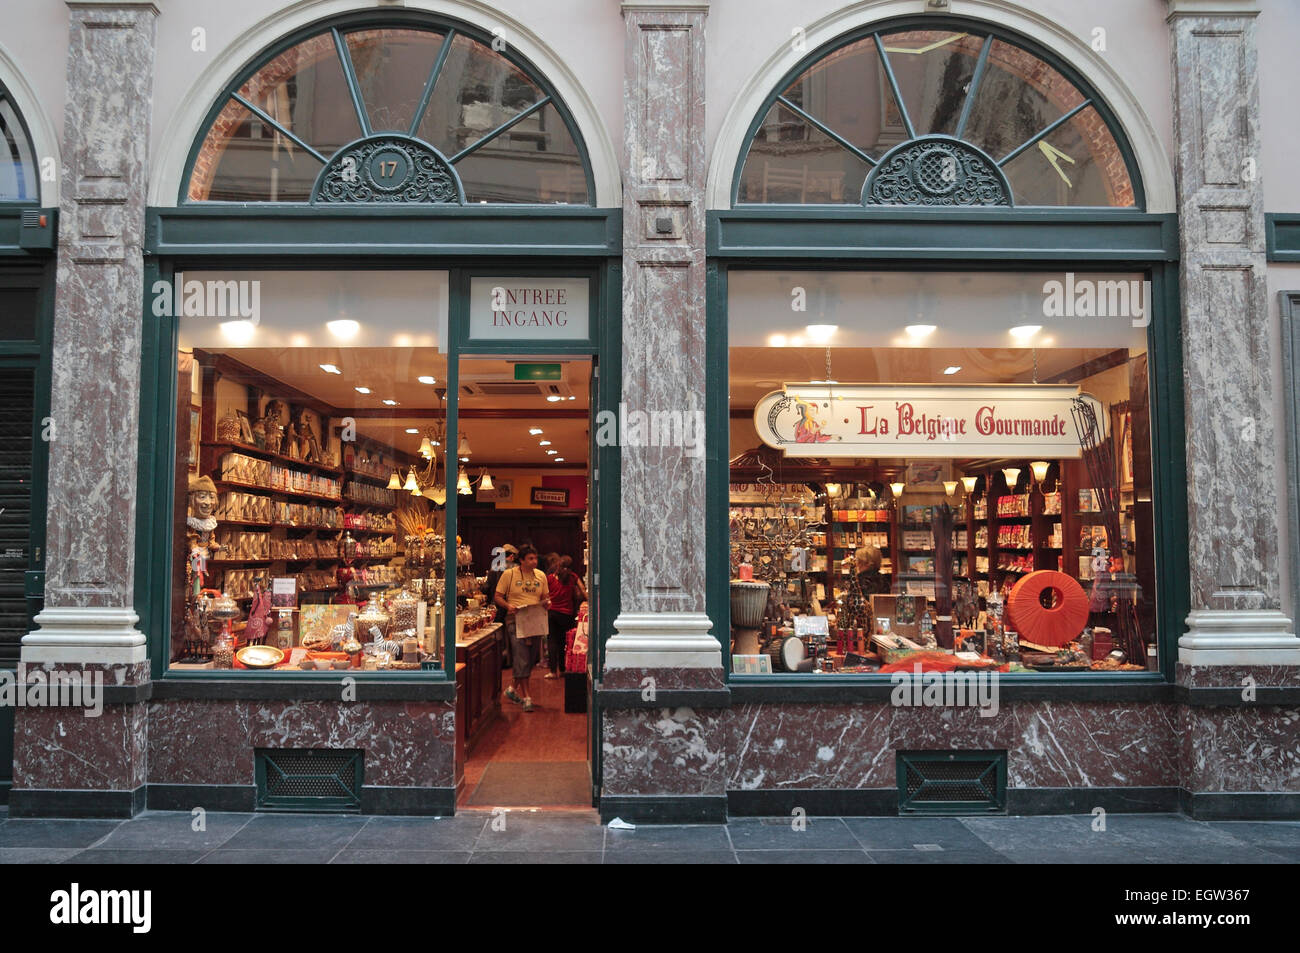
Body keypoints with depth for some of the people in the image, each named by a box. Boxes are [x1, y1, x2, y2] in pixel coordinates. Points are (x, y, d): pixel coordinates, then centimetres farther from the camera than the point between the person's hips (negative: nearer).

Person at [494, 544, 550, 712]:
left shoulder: (541, 575, 12)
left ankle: (513, 689, 30)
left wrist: (547, 602, -4)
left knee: (531, 660, 10)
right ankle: (527, 697, -8)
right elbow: (498, 596, 1)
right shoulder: (509, 574, -1)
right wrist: (508, 605, -18)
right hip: (516, 620, -5)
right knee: (521, 659, -11)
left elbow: (545, 596, 19)